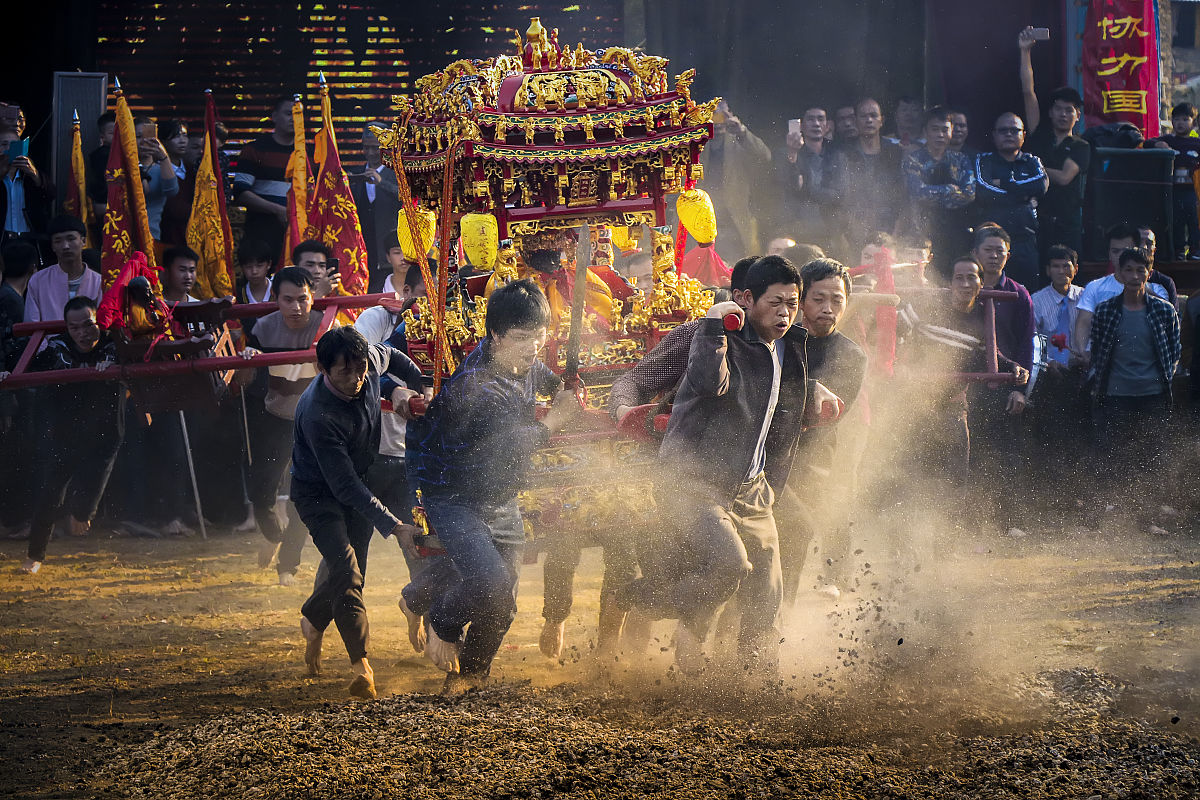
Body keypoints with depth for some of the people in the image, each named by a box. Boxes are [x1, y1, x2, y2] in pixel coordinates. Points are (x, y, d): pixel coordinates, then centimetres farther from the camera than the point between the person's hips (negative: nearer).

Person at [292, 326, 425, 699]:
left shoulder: (372, 359, -21)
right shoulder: (318, 414, -38)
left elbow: (393, 357, 9)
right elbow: (345, 487, -36)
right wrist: (393, 525, -39)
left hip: (358, 478, 6)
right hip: (318, 491, -6)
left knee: (351, 571, 14)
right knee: (346, 571, -19)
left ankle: (313, 620, 42)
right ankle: (361, 663, -13)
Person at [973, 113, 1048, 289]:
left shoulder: (1032, 162, 19)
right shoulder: (983, 161, 12)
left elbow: (1042, 185, -3)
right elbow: (982, 192, -7)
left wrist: (1002, 184, -2)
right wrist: (1021, 194, -2)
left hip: (1025, 242, 2)